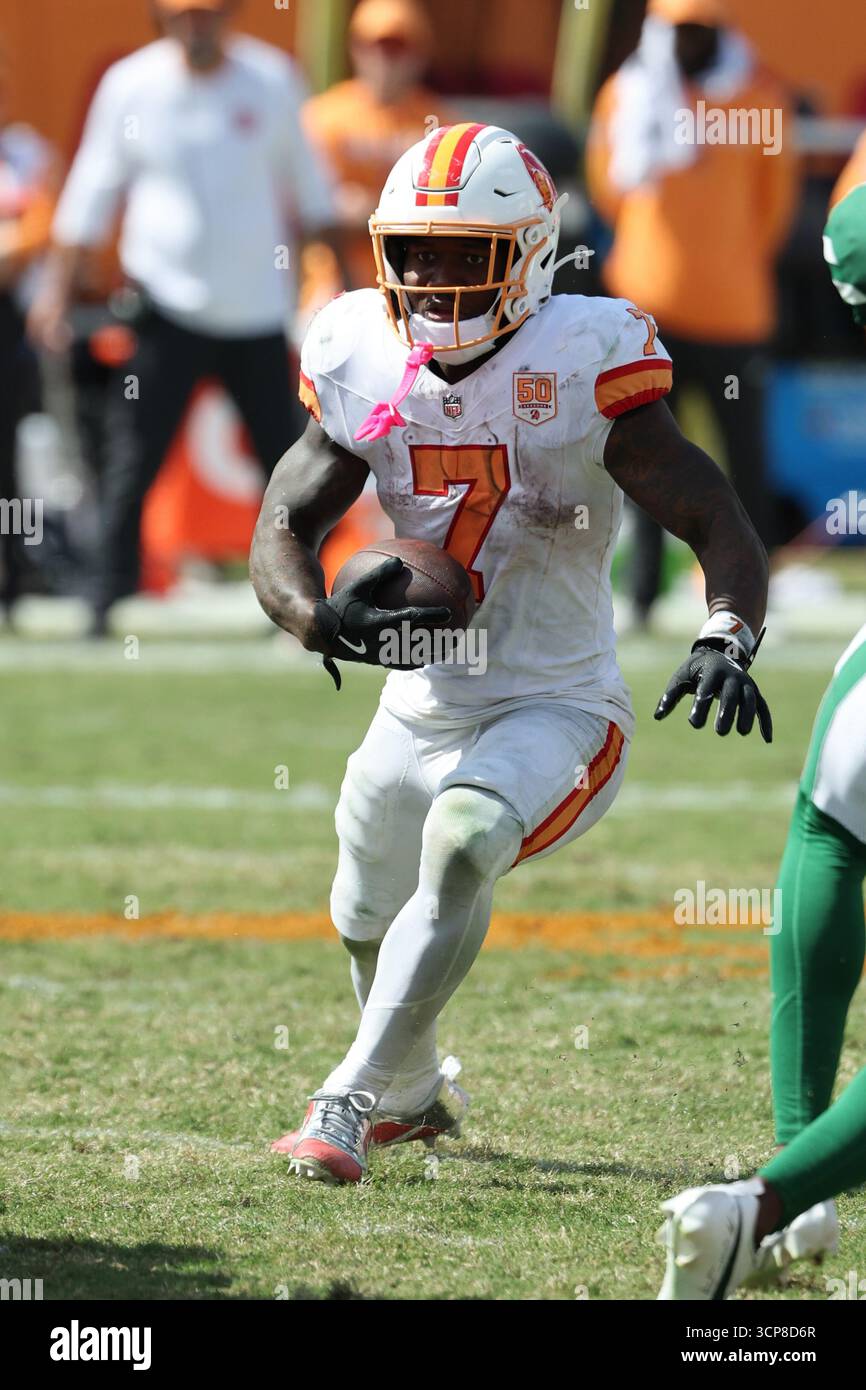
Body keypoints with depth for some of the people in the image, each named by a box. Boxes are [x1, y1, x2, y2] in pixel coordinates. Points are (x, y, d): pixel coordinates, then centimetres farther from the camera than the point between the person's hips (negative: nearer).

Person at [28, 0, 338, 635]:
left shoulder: (272, 81, 2)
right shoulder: (131, 85, -1)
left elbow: (306, 180, 13)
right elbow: (92, 191, 3)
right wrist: (57, 291, -2)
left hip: (257, 310, 2)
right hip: (167, 308, -2)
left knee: (284, 458, 3)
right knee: (132, 467, -8)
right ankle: (111, 612, -4)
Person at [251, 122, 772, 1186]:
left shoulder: (583, 372, -18)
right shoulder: (366, 373, -5)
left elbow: (719, 527, -18)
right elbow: (282, 529, -4)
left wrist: (725, 644, -39)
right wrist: (323, 619, -27)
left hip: (556, 709, -5)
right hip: (423, 708, 5)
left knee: (461, 843, -33)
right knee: (369, 922, 21)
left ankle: (351, 1101, -28)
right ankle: (414, 1094, 53)